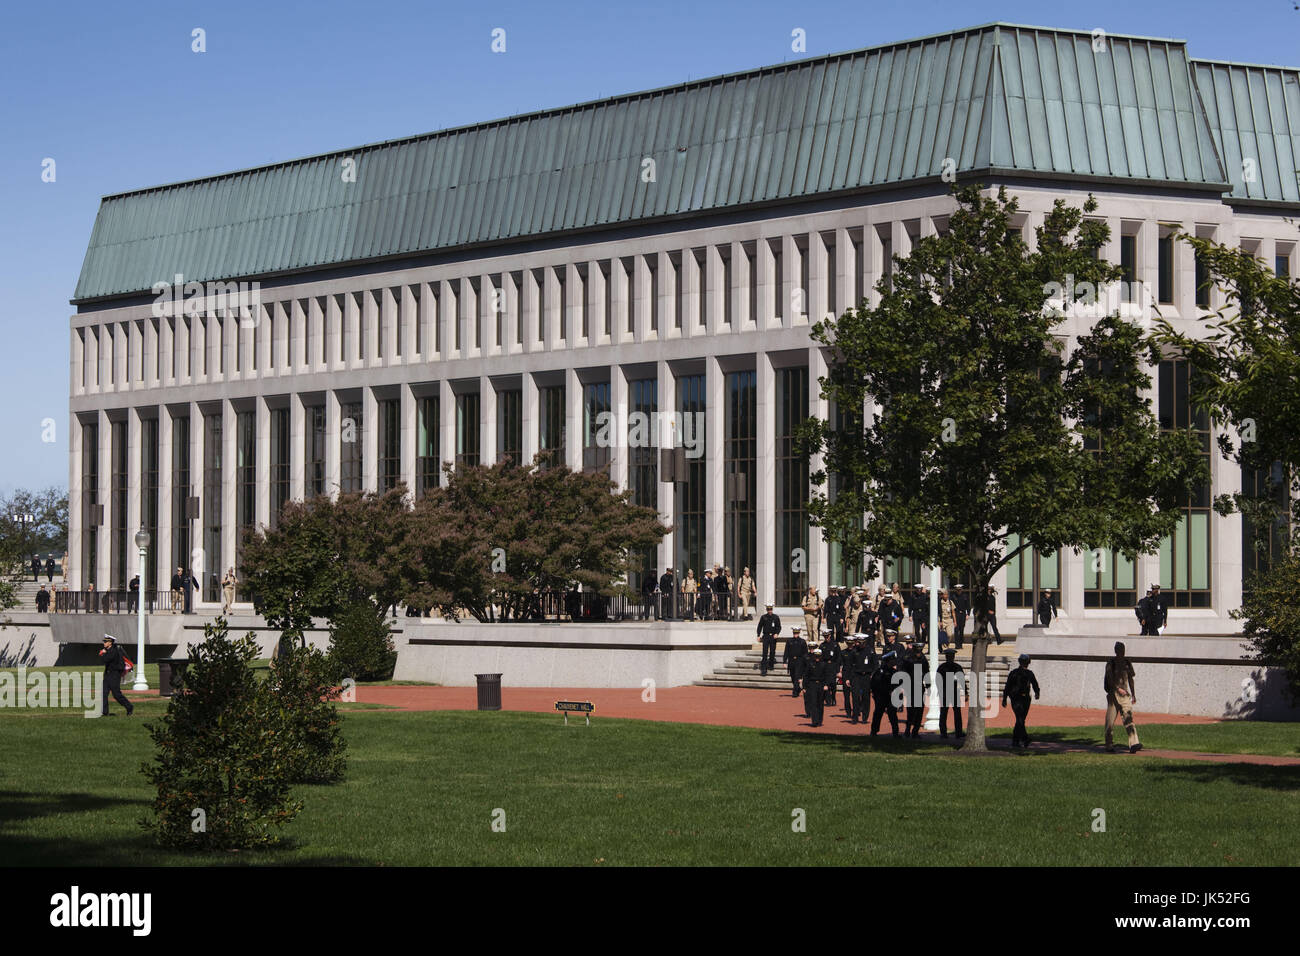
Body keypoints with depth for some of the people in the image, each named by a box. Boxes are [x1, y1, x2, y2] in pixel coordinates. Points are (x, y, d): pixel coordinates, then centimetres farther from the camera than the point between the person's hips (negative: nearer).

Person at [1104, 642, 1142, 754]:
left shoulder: (1127, 662, 13)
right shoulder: (1111, 663, -2)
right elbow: (1110, 679, -13)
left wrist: (1134, 695, 18)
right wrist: (1118, 688, -27)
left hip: (1125, 694, 3)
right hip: (1113, 693, -3)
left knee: (1129, 718, -10)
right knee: (1110, 721, 0)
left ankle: (1134, 744, -21)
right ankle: (1109, 746, 11)